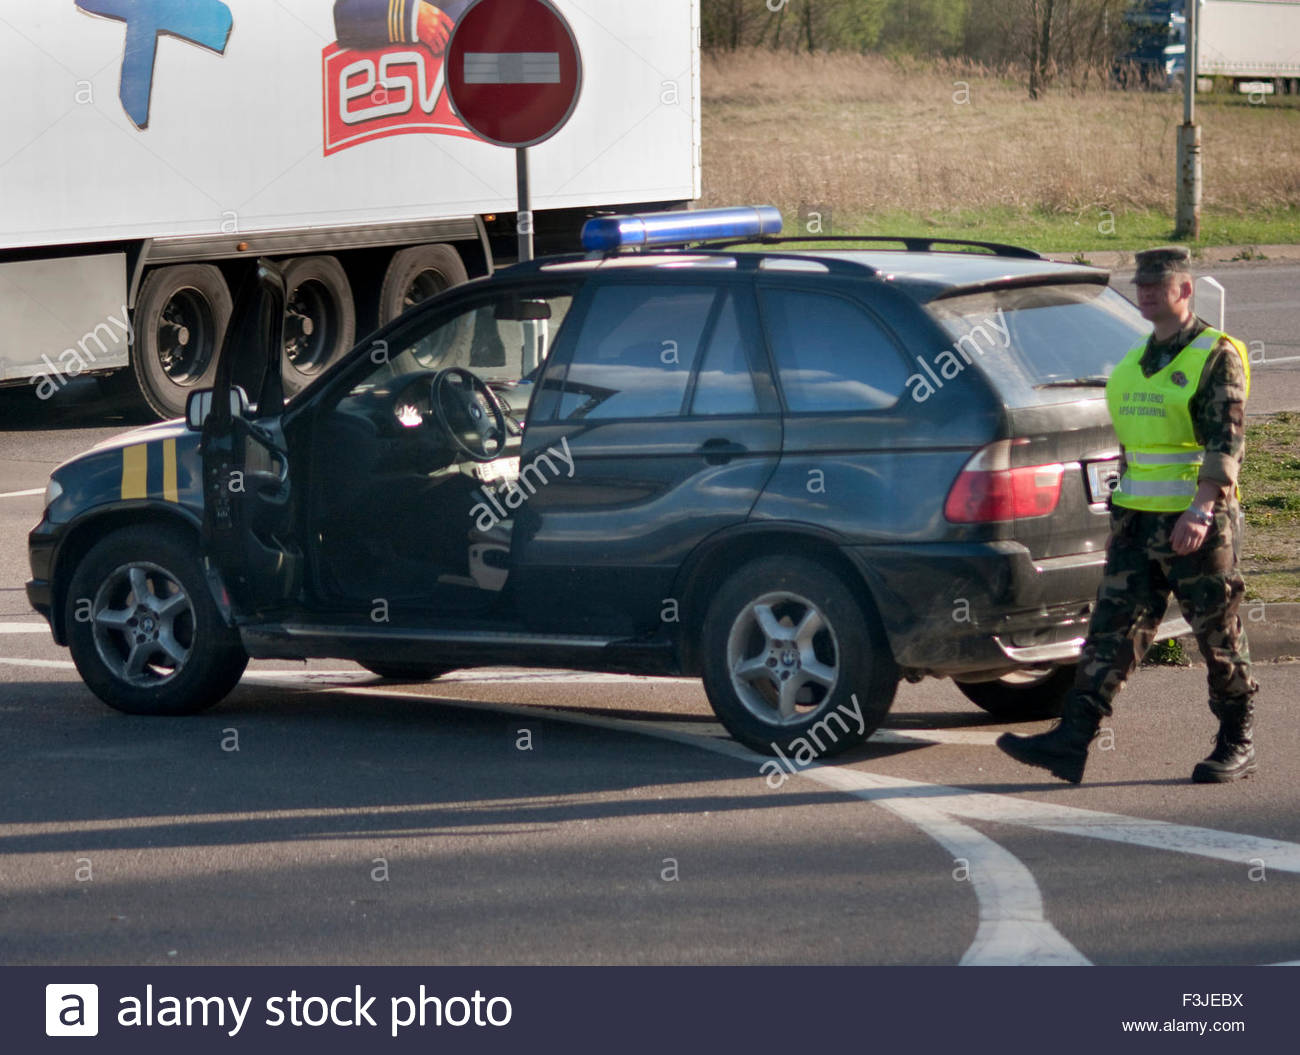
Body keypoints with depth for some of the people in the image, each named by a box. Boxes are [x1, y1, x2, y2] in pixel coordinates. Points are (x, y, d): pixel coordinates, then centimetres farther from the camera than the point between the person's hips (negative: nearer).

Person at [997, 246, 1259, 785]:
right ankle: (1071, 741, -8)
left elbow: (1227, 441, -17)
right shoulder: (1134, 364, 16)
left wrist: (1201, 509, -29)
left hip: (1199, 525, -7)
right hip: (1137, 520, 7)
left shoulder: (1216, 356, -8)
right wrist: (1120, 517, 23)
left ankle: (1237, 744, 16)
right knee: (1112, 629, -2)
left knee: (1218, 637, 3)